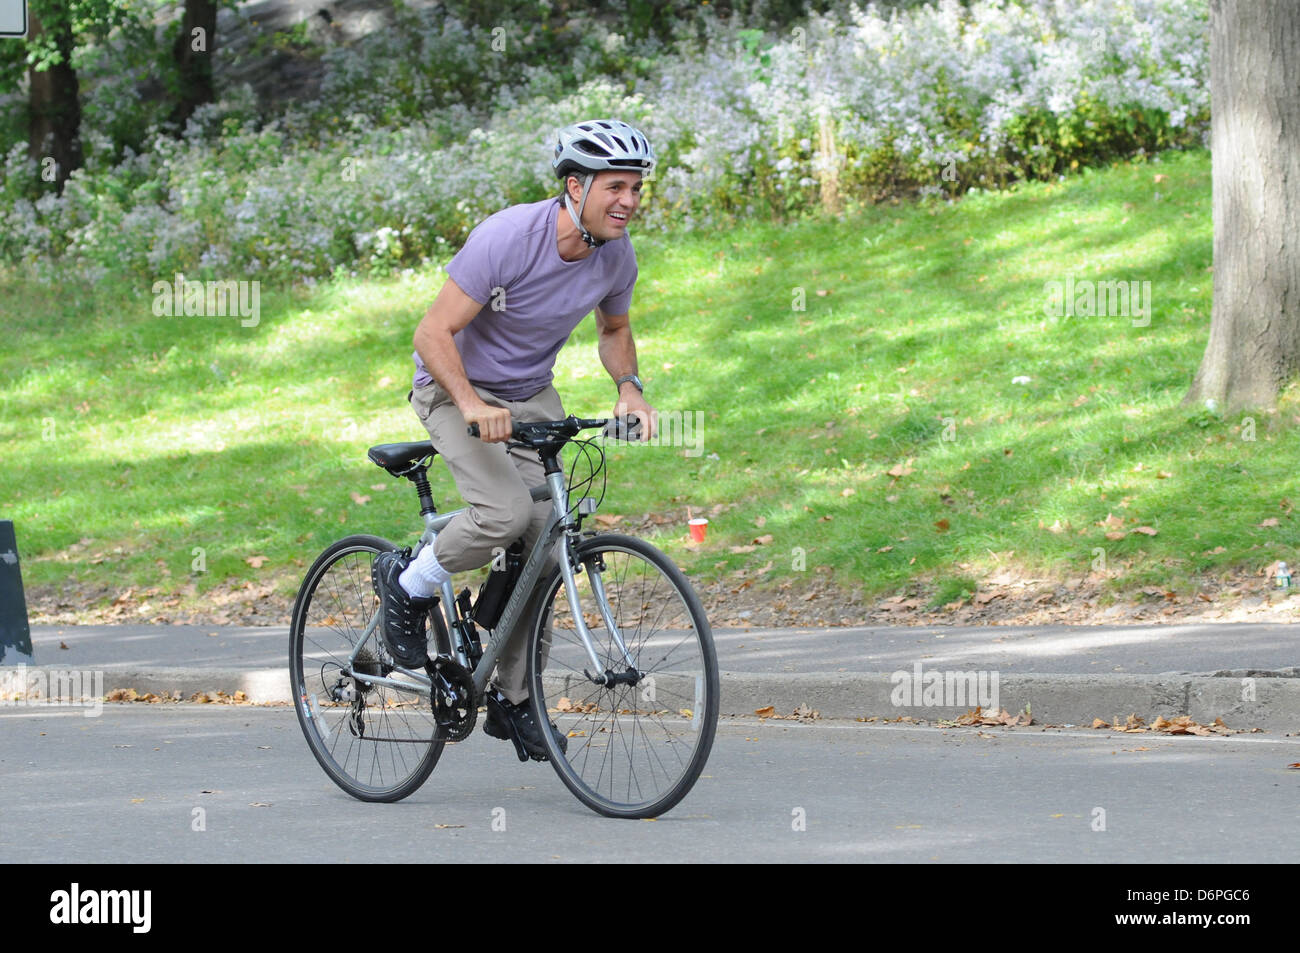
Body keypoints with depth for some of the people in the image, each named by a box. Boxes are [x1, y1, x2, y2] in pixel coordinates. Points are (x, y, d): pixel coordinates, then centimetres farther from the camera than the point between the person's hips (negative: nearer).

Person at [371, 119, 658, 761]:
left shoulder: (616, 256, -10)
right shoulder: (508, 238, -29)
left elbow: (614, 329, 13)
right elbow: (434, 334, -26)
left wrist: (628, 387, -7)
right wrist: (474, 405, -40)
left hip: (532, 395, 6)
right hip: (456, 389, -6)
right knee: (506, 513, -28)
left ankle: (513, 701, 8)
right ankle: (407, 585, 0)